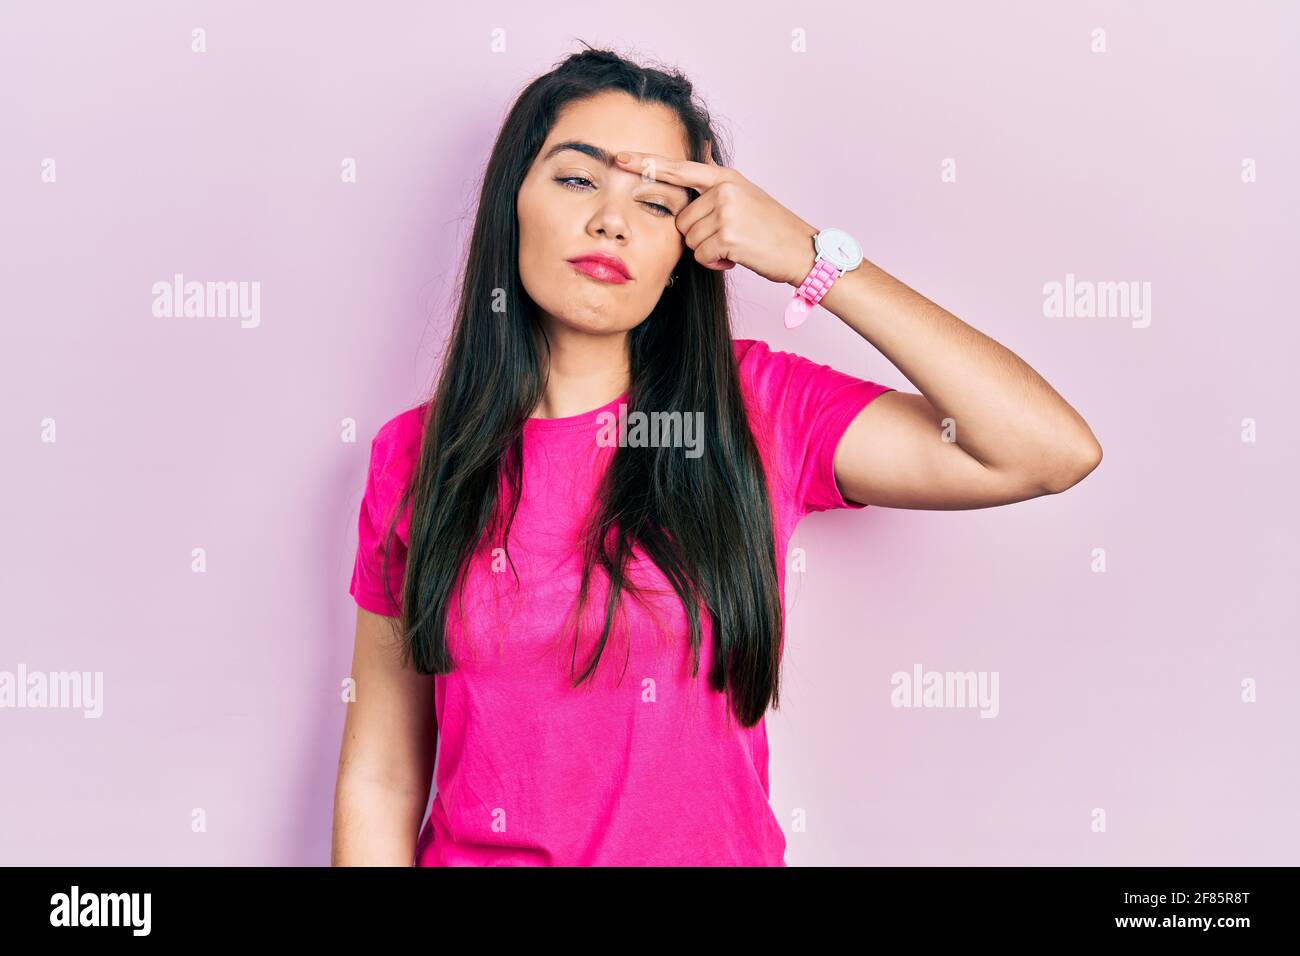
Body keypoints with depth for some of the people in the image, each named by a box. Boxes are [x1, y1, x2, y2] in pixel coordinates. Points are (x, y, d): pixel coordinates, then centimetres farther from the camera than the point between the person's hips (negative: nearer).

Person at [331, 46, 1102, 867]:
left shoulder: (756, 408, -8)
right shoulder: (413, 458, -6)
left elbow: (1055, 451, -18)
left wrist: (810, 256, -18)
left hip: (717, 846, 0)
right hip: (472, 851, 1)